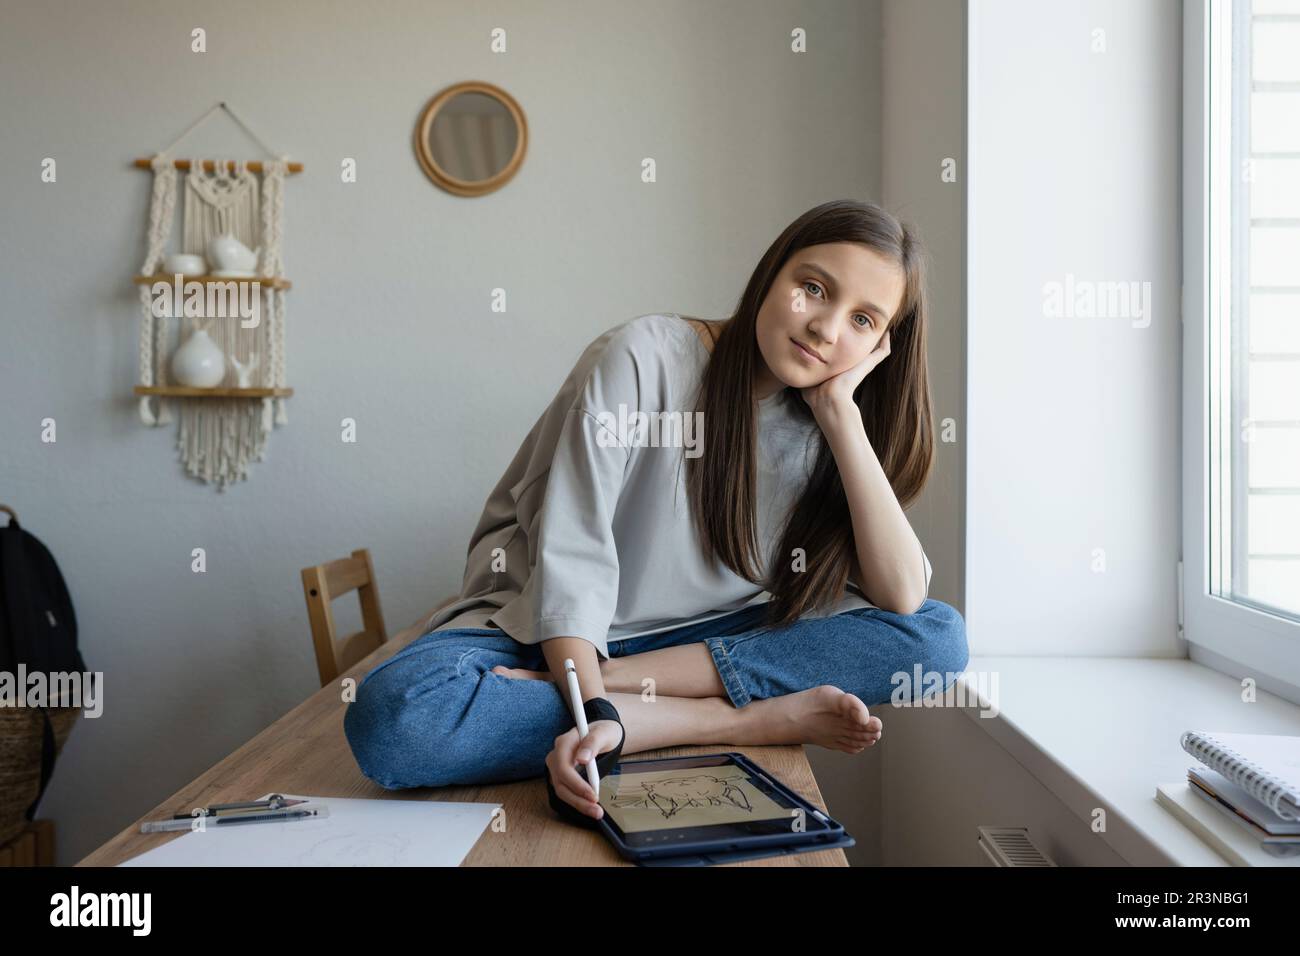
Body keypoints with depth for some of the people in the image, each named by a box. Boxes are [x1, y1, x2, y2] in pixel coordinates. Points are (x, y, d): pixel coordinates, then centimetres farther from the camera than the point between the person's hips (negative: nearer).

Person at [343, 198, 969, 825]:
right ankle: (747, 720, -26)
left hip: (701, 639, 3)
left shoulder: (821, 429, -1)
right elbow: (570, 560, -20)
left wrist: (842, 412, -17)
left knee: (940, 637, -17)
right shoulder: (644, 357, -15)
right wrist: (594, 712, -35)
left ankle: (621, 679, -22)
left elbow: (902, 597, -14)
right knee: (390, 717, -35)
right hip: (548, 631, -3)